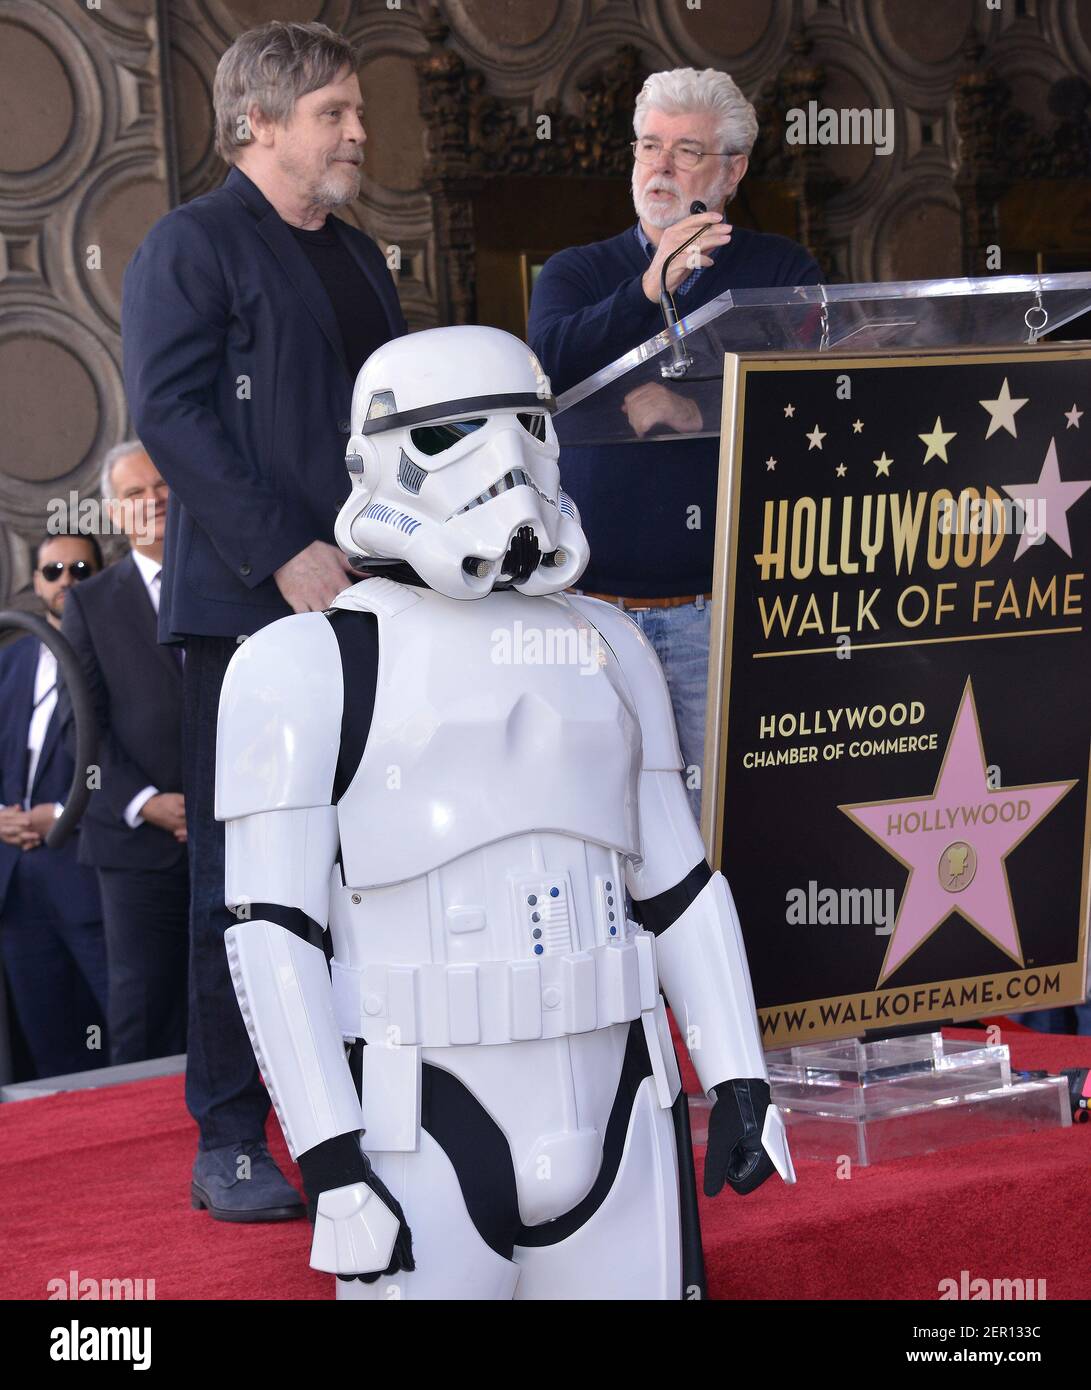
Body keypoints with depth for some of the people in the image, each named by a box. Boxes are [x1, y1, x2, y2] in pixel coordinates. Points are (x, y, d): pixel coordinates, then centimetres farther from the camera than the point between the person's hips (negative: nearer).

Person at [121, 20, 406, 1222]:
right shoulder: (190, 245, -2)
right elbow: (169, 414, -13)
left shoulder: (359, 259, 21)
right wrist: (287, 554, -19)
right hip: (249, 606, -7)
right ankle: (229, 1143, 3)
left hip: (368, 609, 7)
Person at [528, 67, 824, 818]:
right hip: (593, 606, 2)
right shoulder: (576, 273, 12)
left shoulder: (779, 271, 8)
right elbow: (551, 366, -9)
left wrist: (699, 409, -15)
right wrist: (649, 289, -22)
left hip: (721, 611, -1)